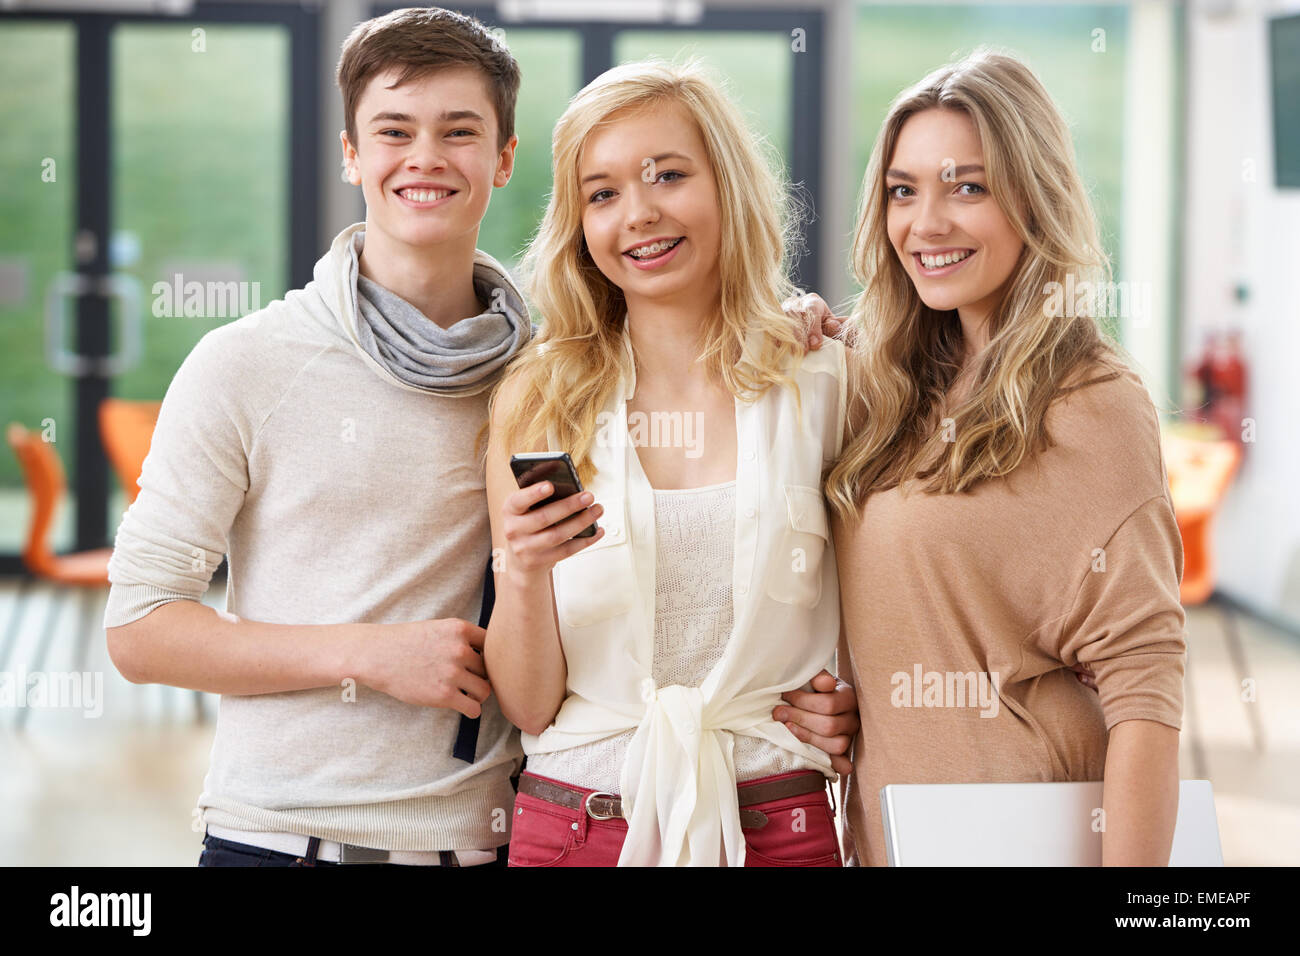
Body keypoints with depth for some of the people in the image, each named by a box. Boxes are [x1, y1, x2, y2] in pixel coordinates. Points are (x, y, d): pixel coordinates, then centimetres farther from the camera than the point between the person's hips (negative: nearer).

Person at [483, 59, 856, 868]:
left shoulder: (825, 384, -2)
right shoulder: (538, 401, -1)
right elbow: (528, 705, -2)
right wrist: (526, 573, -18)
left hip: (774, 825, 0)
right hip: (574, 824, 0)